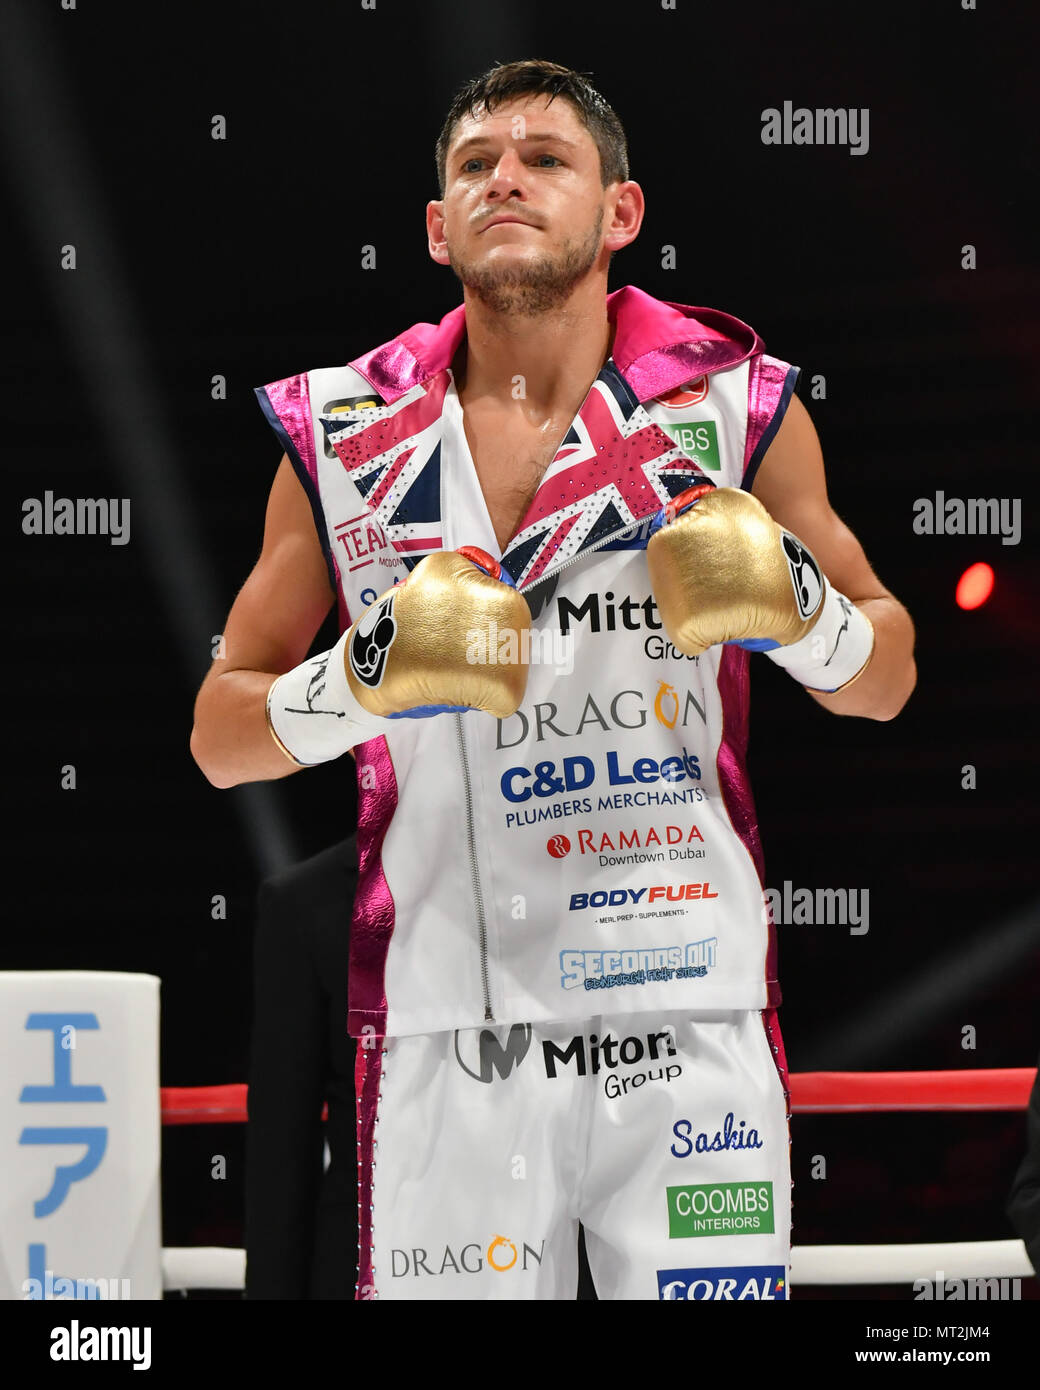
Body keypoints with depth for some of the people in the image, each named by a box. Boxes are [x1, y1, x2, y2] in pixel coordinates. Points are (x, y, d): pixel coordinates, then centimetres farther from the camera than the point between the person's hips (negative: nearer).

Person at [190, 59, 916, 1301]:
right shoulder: (343, 439, 6)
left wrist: (791, 610, -8)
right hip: (446, 1036, 1)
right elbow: (218, 737, 12)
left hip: (687, 1016, 0)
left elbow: (885, 683, 13)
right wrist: (361, 682, -8)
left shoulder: (734, 407, 4)